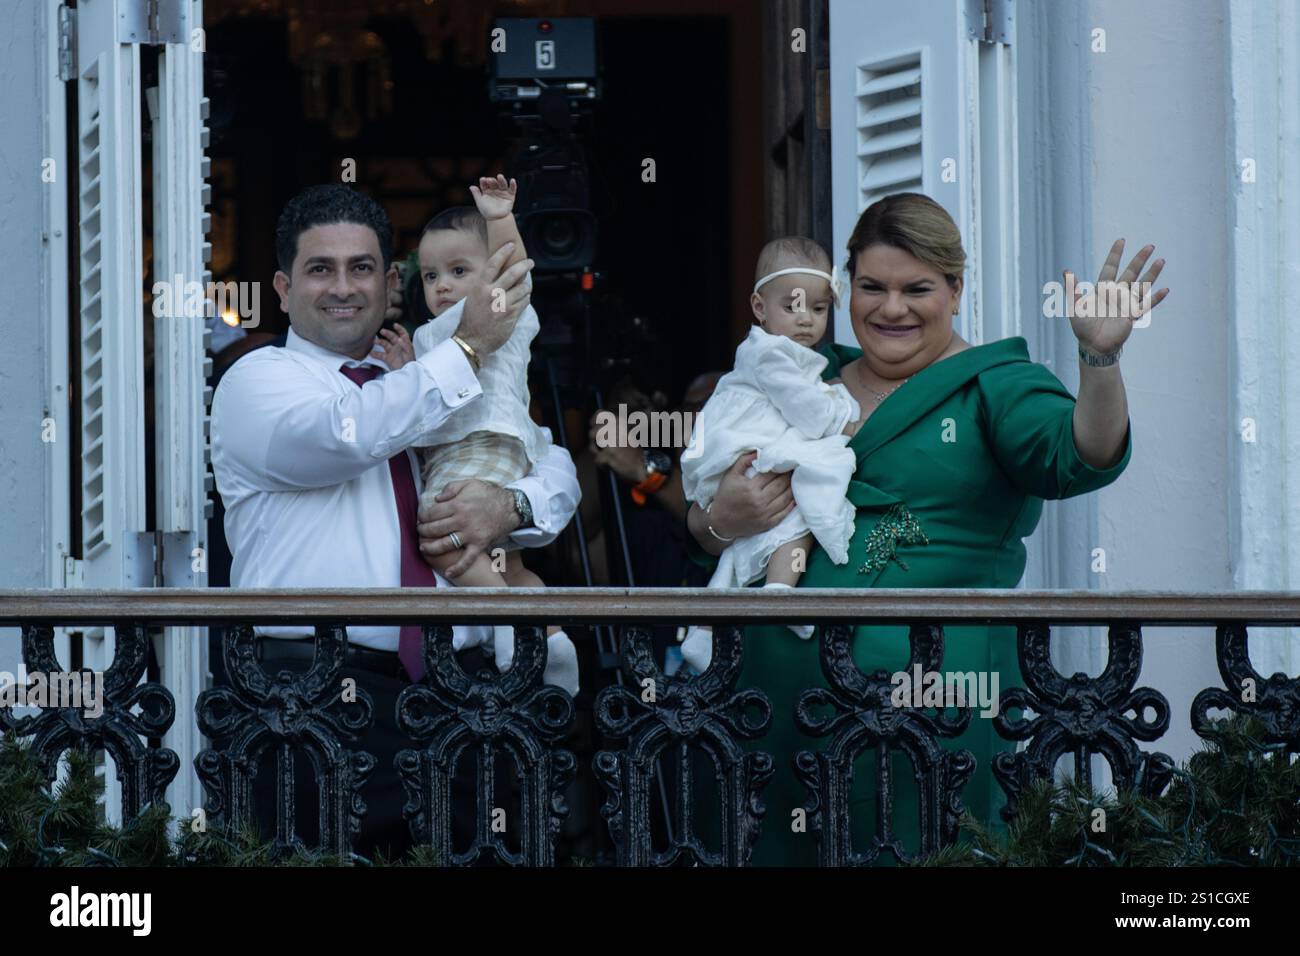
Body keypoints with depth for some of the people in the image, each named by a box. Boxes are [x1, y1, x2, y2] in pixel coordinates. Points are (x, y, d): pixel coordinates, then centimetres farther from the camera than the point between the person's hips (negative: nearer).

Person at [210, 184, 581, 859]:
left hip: (462, 681, 5)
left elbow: (555, 468, 21)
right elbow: (347, 433, -17)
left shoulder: (427, 383, 24)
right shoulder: (258, 380, 5)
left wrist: (511, 505, -2)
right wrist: (469, 346, -9)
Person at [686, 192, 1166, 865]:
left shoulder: (996, 387, 5)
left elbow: (1082, 460, -15)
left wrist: (1100, 358, -31)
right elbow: (701, 531, 22)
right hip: (785, 683, 4)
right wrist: (720, 522, -2)